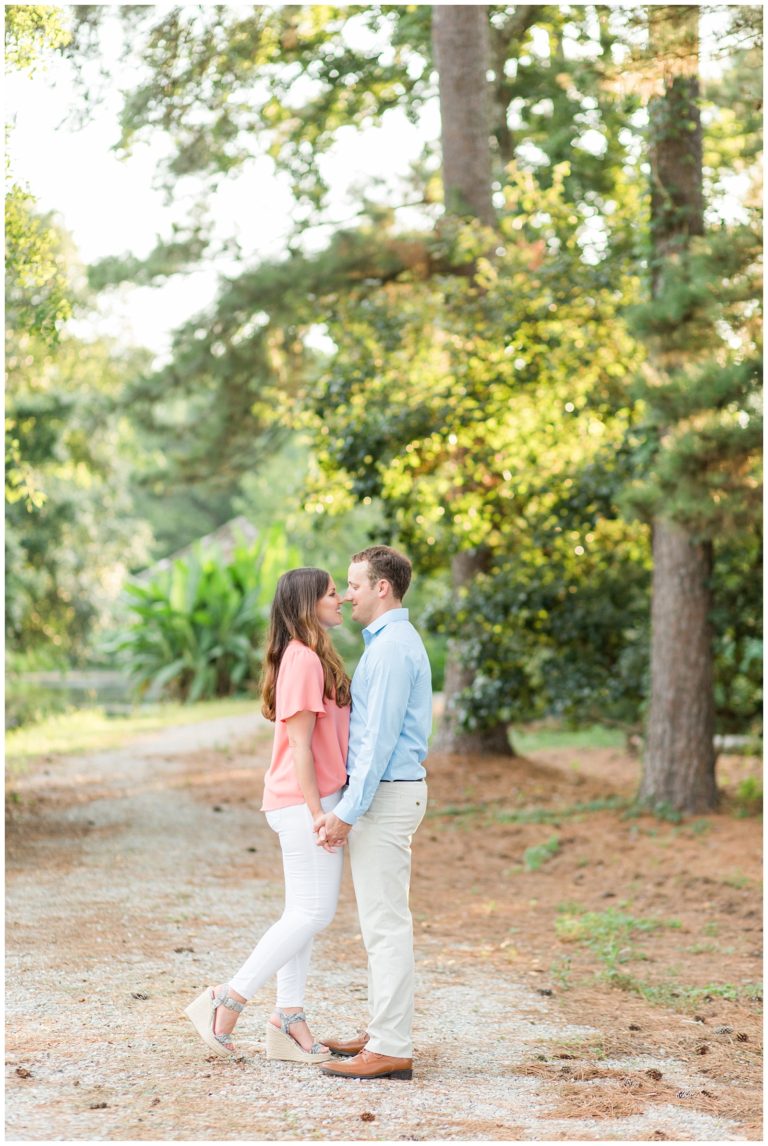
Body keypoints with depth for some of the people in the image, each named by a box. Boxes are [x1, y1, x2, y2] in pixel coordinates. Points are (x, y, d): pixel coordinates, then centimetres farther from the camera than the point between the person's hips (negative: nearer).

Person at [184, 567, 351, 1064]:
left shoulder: (312, 658, 15)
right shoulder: (303, 659, -16)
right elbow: (299, 745, -19)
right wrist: (317, 812, -19)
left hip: (315, 802, 10)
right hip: (306, 803, -10)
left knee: (305, 915, 11)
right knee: (313, 912, -6)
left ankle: (289, 1022, 15)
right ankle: (227, 1002, -1)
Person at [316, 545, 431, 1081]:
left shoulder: (392, 647, -16)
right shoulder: (396, 641, 17)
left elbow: (380, 737, -21)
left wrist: (347, 812, -21)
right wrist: (349, 806, 22)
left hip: (385, 795, -11)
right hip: (388, 793, 11)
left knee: (386, 923, -9)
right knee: (384, 920, 14)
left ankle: (391, 1050, -7)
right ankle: (384, 1031, 21)